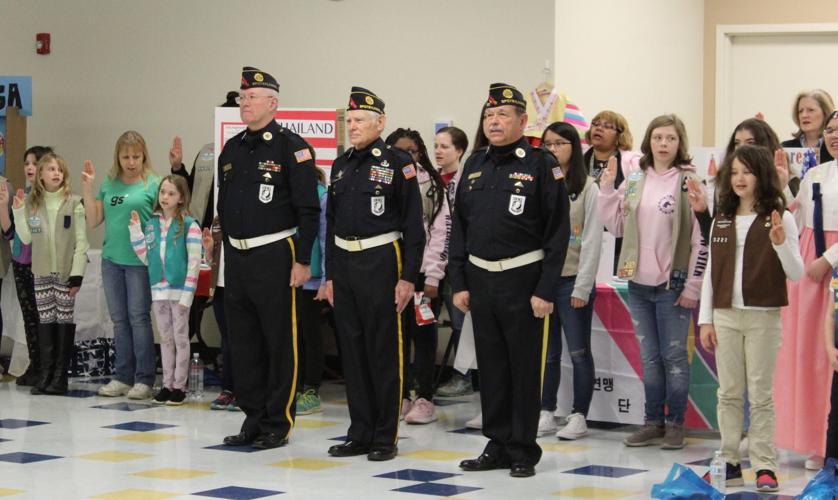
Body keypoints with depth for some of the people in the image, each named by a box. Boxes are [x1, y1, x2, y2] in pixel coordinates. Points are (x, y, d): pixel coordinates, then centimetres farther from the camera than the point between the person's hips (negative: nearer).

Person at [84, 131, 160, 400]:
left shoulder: (153, 184, -5)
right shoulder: (109, 184, 9)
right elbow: (93, 221, 9)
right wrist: (88, 188, 1)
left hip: (140, 260, -5)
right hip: (111, 259, 5)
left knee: (138, 317, -3)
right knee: (119, 319, 10)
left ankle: (144, 379, 2)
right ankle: (122, 377, 17)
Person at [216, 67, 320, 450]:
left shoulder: (291, 147, -8)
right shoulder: (232, 149, 12)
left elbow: (308, 209, -11)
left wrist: (302, 260, -15)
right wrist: (229, 252, 16)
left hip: (275, 256, -7)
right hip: (237, 257, 7)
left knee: (279, 342, -1)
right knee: (244, 342, 11)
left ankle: (278, 424, 6)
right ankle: (253, 418, 20)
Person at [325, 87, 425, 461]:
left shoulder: (397, 163, -6)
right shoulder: (342, 166, 13)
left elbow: (413, 224, -8)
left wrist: (408, 277, -13)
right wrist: (330, 275, 14)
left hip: (381, 262, -6)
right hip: (344, 263, 6)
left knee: (384, 351, -2)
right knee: (352, 350, 8)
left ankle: (386, 438, 4)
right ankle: (360, 434, 16)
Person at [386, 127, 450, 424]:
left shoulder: (431, 185, -1)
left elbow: (441, 232, -4)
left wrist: (433, 277, -9)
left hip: (423, 273, -3)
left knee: (423, 335, 3)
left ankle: (425, 399, 8)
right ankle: (401, 396, 15)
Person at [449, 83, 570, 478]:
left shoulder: (541, 165, -7)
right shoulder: (475, 166, 10)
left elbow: (558, 232, -10)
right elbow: (460, 227, 14)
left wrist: (545, 290, -14)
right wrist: (458, 282, 7)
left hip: (522, 281, -5)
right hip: (480, 280, 5)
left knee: (525, 368, 2)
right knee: (491, 367, 10)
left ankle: (523, 450, 10)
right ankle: (498, 445, 20)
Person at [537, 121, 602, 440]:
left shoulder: (587, 188, -2)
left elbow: (592, 240, -6)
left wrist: (583, 287, -11)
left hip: (573, 280, -4)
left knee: (579, 352, 2)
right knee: (547, 352, 9)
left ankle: (579, 417, 8)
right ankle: (545, 414, 15)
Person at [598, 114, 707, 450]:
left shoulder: (690, 181, -7)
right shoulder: (634, 180, 9)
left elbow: (702, 237, -9)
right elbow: (616, 226, 14)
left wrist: (692, 286, -11)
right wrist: (606, 189, 2)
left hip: (673, 285, -5)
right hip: (639, 283, 5)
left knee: (673, 356, 2)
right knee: (649, 357, 11)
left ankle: (675, 423, 11)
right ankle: (653, 422, 19)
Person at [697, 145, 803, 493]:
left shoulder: (779, 218, -3)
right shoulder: (721, 221, 10)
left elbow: (796, 273, -6)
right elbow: (711, 272, 12)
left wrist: (781, 244, -23)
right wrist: (705, 318, 7)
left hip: (763, 317, -4)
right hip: (725, 316, 4)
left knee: (761, 394, -1)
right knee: (729, 393, 7)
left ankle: (764, 465, 4)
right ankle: (729, 462, 13)